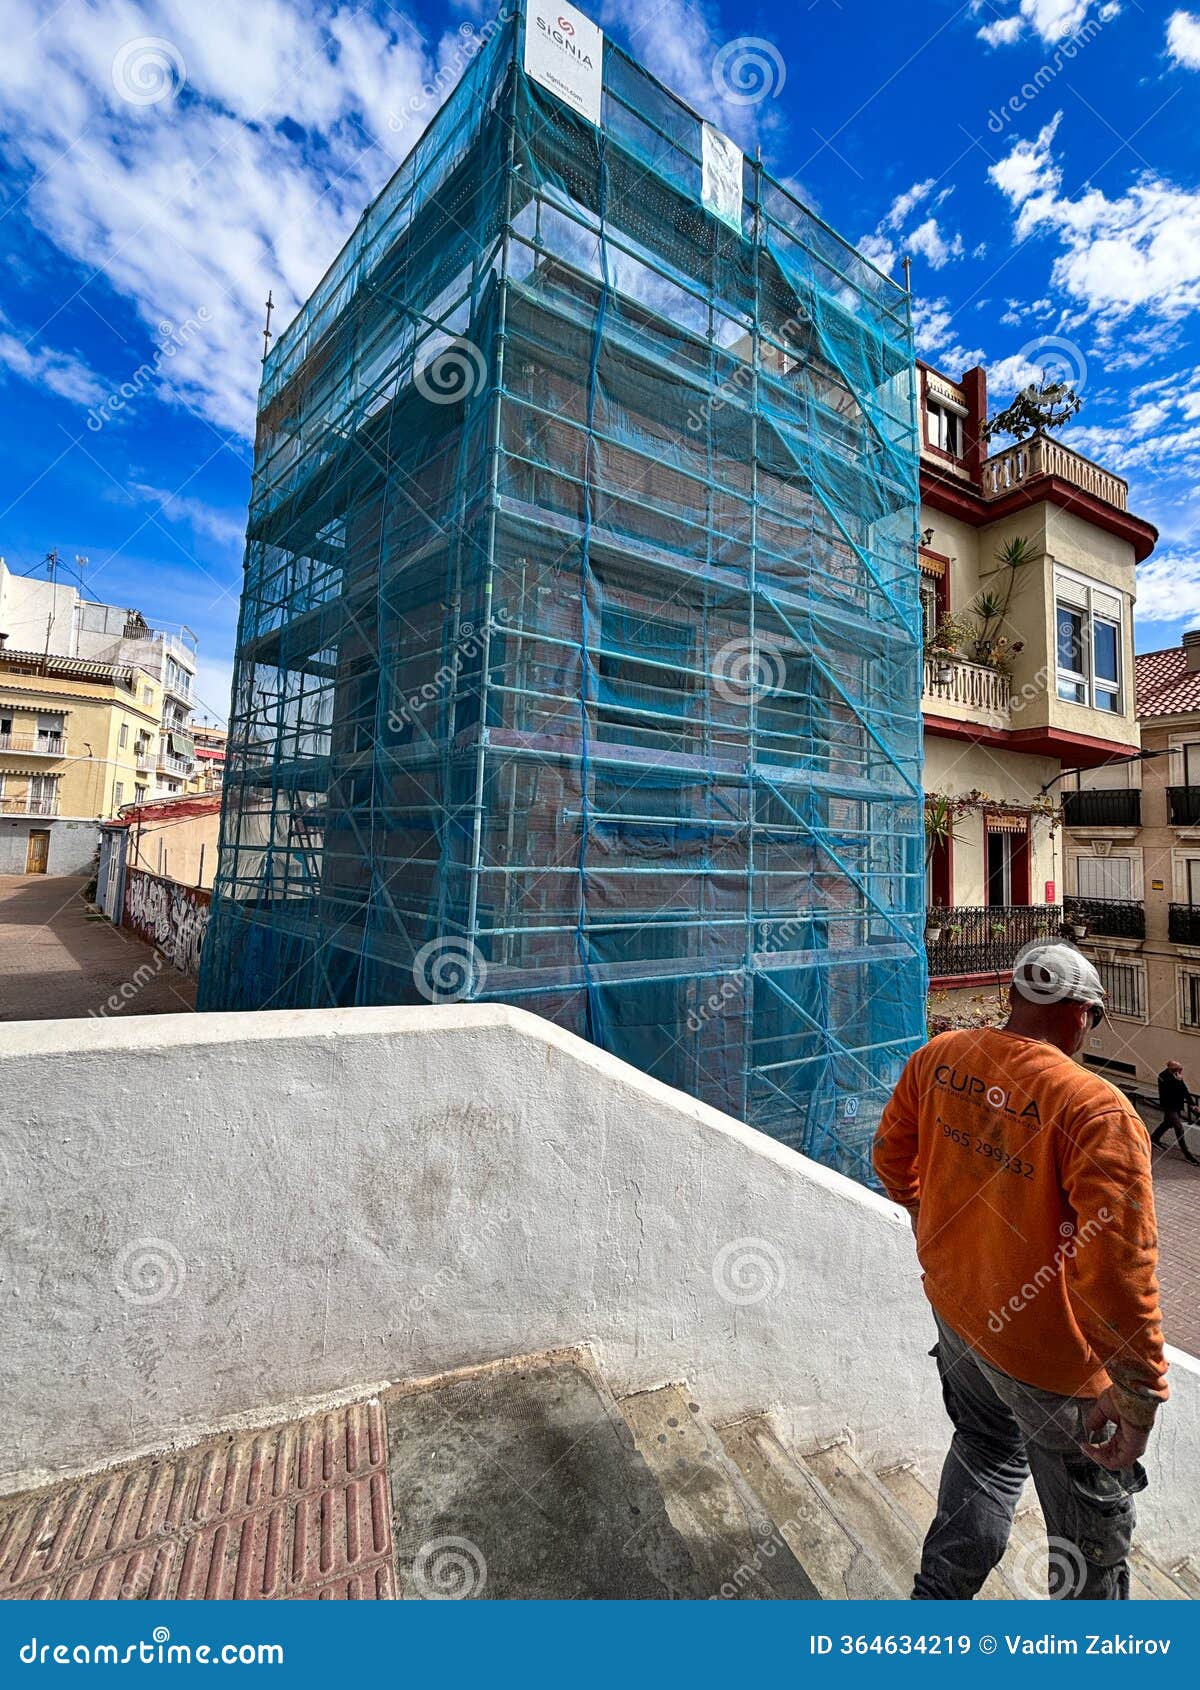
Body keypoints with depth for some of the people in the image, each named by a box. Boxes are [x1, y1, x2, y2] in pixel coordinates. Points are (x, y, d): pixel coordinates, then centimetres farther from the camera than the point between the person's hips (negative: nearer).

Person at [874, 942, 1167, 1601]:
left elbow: (891, 1151, 4)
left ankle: (935, 1596, 45)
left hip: (954, 1306, 6)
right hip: (1048, 1354, -5)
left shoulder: (939, 1057, -10)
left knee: (987, 1448, 32)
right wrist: (1140, 1392, -15)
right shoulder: (1098, 1110, -28)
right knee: (1093, 1529, 23)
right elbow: (1119, 1267, -28)